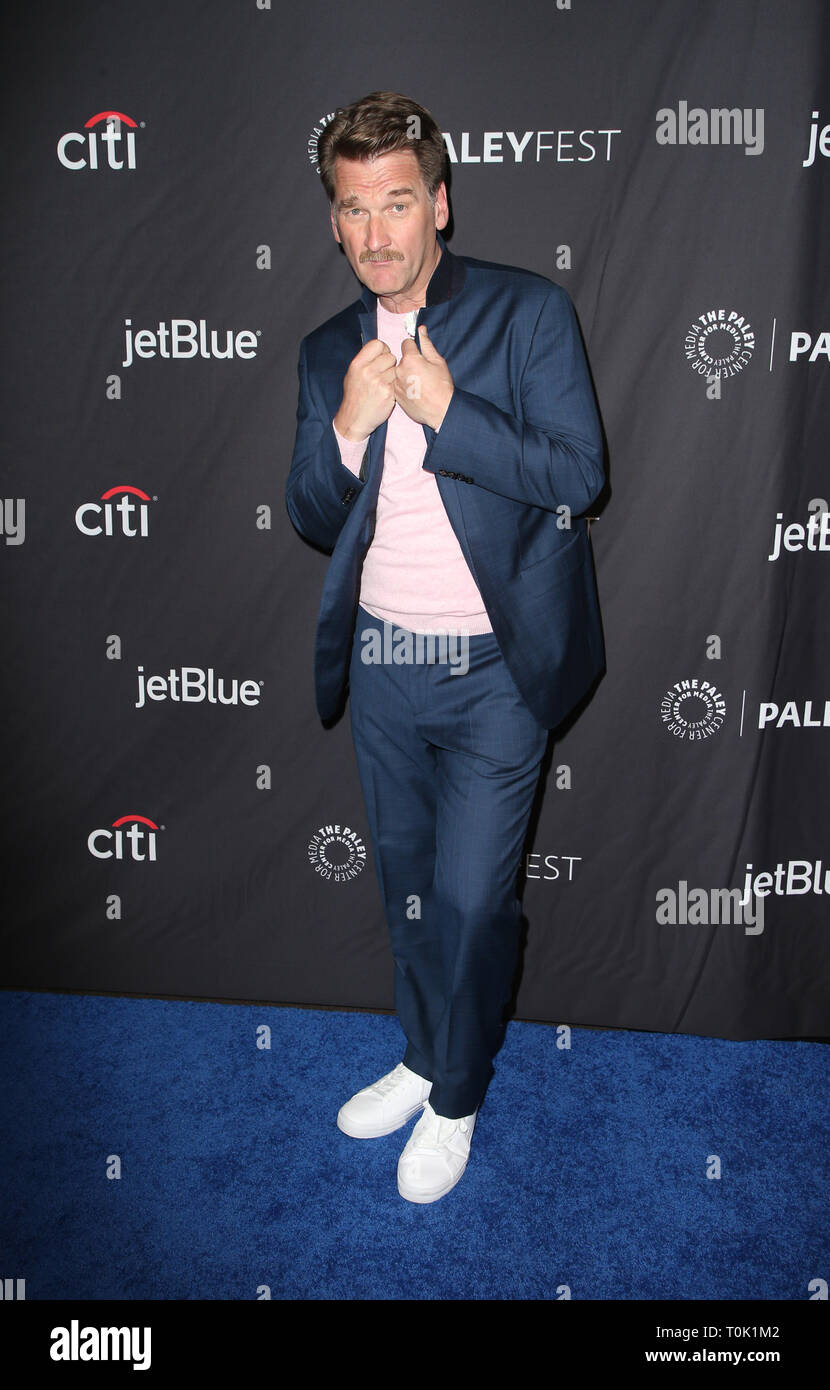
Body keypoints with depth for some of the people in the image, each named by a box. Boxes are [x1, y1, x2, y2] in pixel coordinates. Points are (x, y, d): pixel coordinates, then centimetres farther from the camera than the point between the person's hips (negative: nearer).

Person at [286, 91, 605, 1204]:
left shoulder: (530, 311, -6)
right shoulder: (327, 352, 8)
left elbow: (580, 476, -12)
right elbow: (312, 521, 5)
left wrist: (446, 410, -21)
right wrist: (346, 428, -14)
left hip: (495, 670, -4)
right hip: (381, 664, 5)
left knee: (470, 903, 1)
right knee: (406, 890, 19)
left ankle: (457, 1099, 28)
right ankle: (422, 1060, 42)